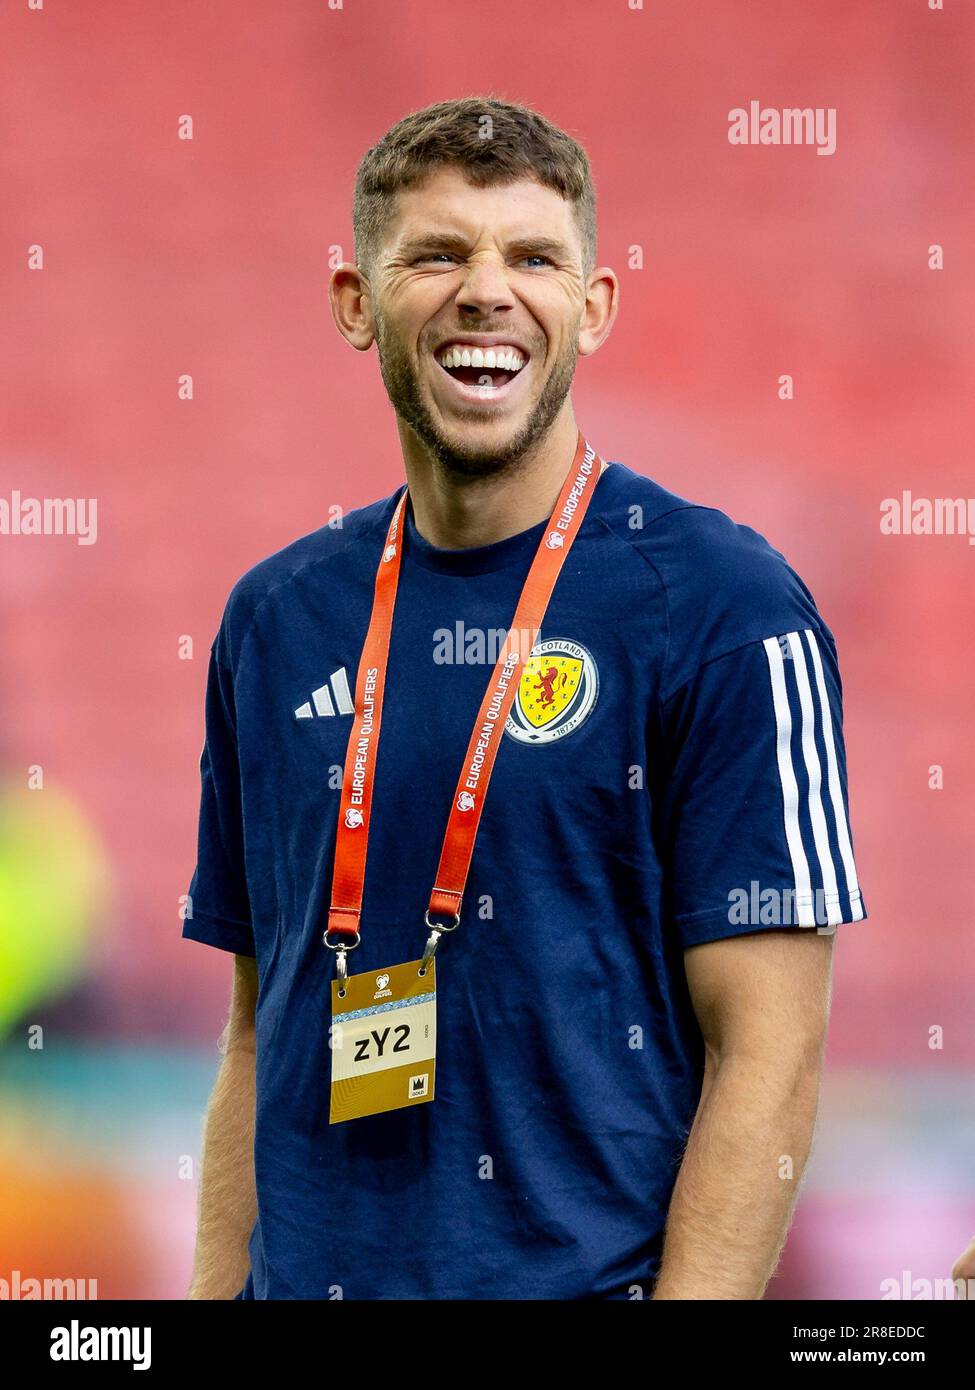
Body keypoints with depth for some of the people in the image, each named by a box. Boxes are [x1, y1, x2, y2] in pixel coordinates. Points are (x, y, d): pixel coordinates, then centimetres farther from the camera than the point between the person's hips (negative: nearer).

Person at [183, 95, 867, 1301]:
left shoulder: (724, 607, -8)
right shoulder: (275, 617, 8)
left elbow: (770, 1052, -12)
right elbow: (261, 1028, 13)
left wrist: (690, 1296, -20)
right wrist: (213, 1290, 5)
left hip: (588, 1271, -4)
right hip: (309, 1275, 5)